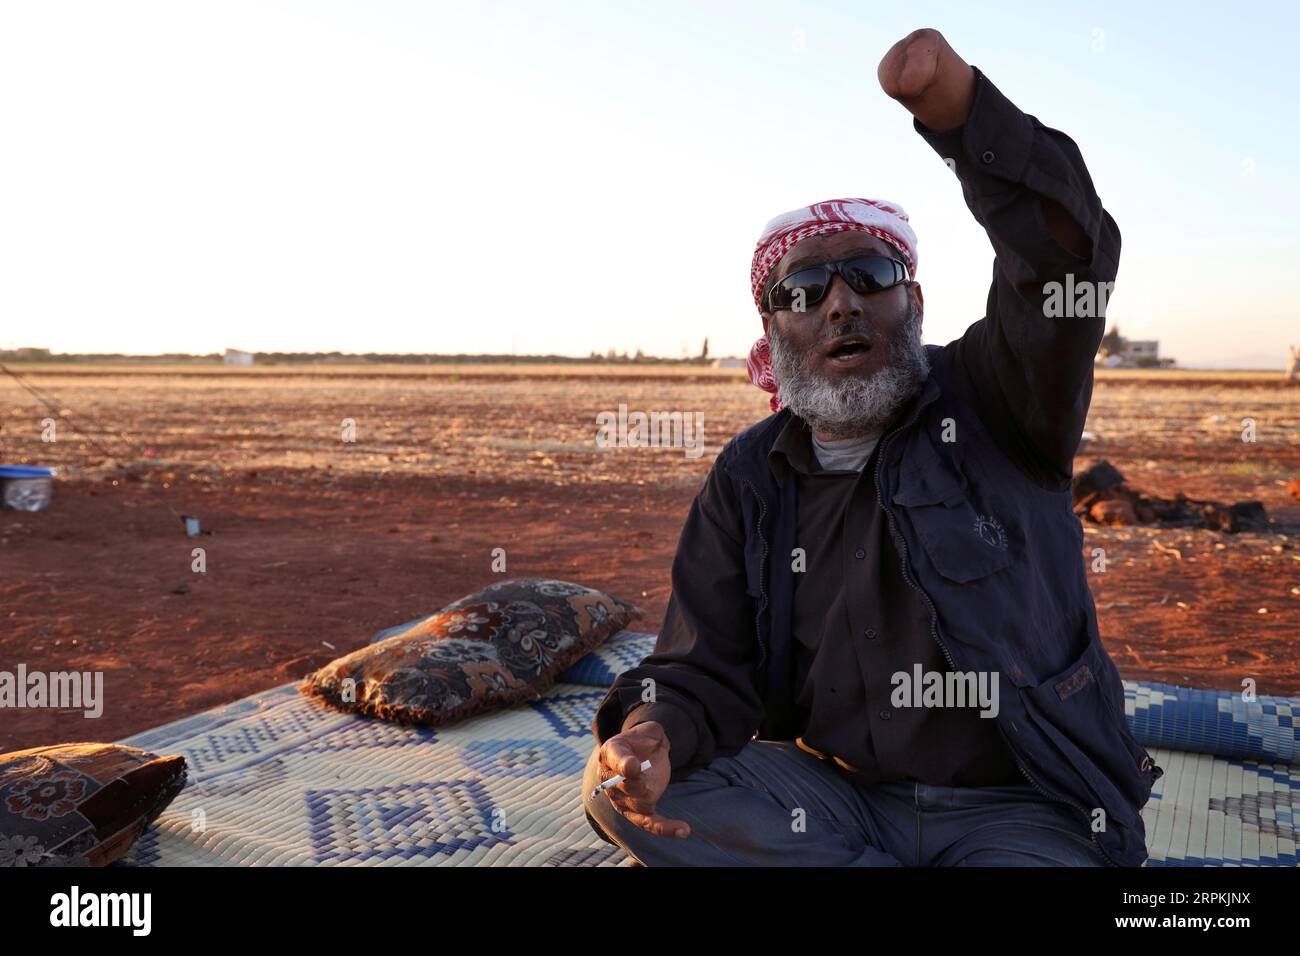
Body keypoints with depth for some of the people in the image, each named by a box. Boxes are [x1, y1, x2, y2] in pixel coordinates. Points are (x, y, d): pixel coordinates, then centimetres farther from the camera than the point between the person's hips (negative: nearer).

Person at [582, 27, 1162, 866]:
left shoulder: (988, 403, -5)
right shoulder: (750, 478, 2)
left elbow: (1068, 251, -24)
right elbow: (711, 666, -1)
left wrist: (953, 100, -39)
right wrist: (652, 731, -24)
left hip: (1021, 808, -3)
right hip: (830, 791, 4)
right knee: (622, 793, -17)